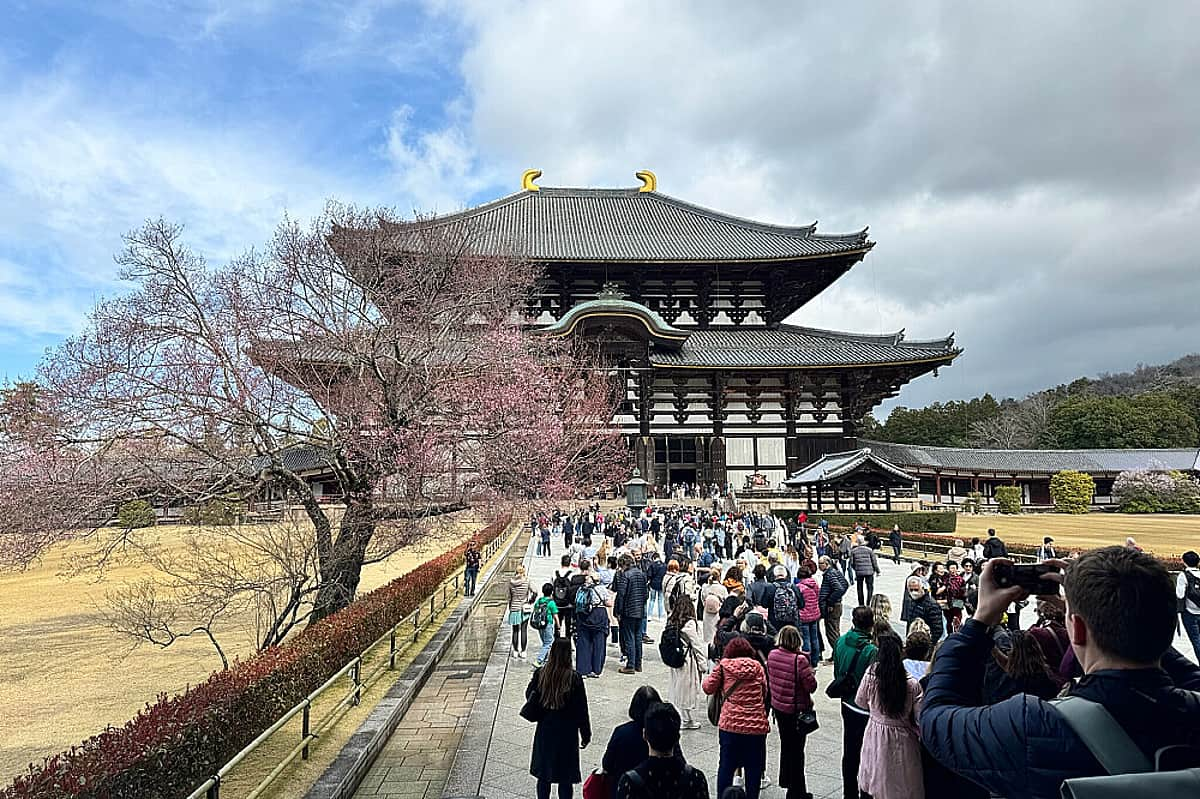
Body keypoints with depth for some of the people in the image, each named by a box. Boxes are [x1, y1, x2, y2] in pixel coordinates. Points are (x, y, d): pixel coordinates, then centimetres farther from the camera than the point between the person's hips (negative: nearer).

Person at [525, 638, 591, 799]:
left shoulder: (540, 673, -10)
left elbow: (529, 695, 5)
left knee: (543, 775, 18)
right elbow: (581, 709, -11)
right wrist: (586, 735, -1)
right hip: (567, 732, -3)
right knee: (565, 779, 10)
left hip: (544, 731, 3)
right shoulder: (574, 678, -19)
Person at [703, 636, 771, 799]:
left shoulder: (723, 665, 0)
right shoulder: (757, 666, 4)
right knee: (753, 767, 12)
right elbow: (765, 691, 9)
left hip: (729, 724, -1)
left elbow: (709, 687, 2)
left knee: (726, 765, 11)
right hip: (756, 724, 1)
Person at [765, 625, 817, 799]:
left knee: (785, 744, 25)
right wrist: (808, 662, -9)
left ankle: (785, 780, 42)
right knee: (797, 749, 9)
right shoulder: (800, 660, -25)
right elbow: (812, 686, -18)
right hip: (797, 710, -6)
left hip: (778, 706, 6)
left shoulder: (772, 655, -7)